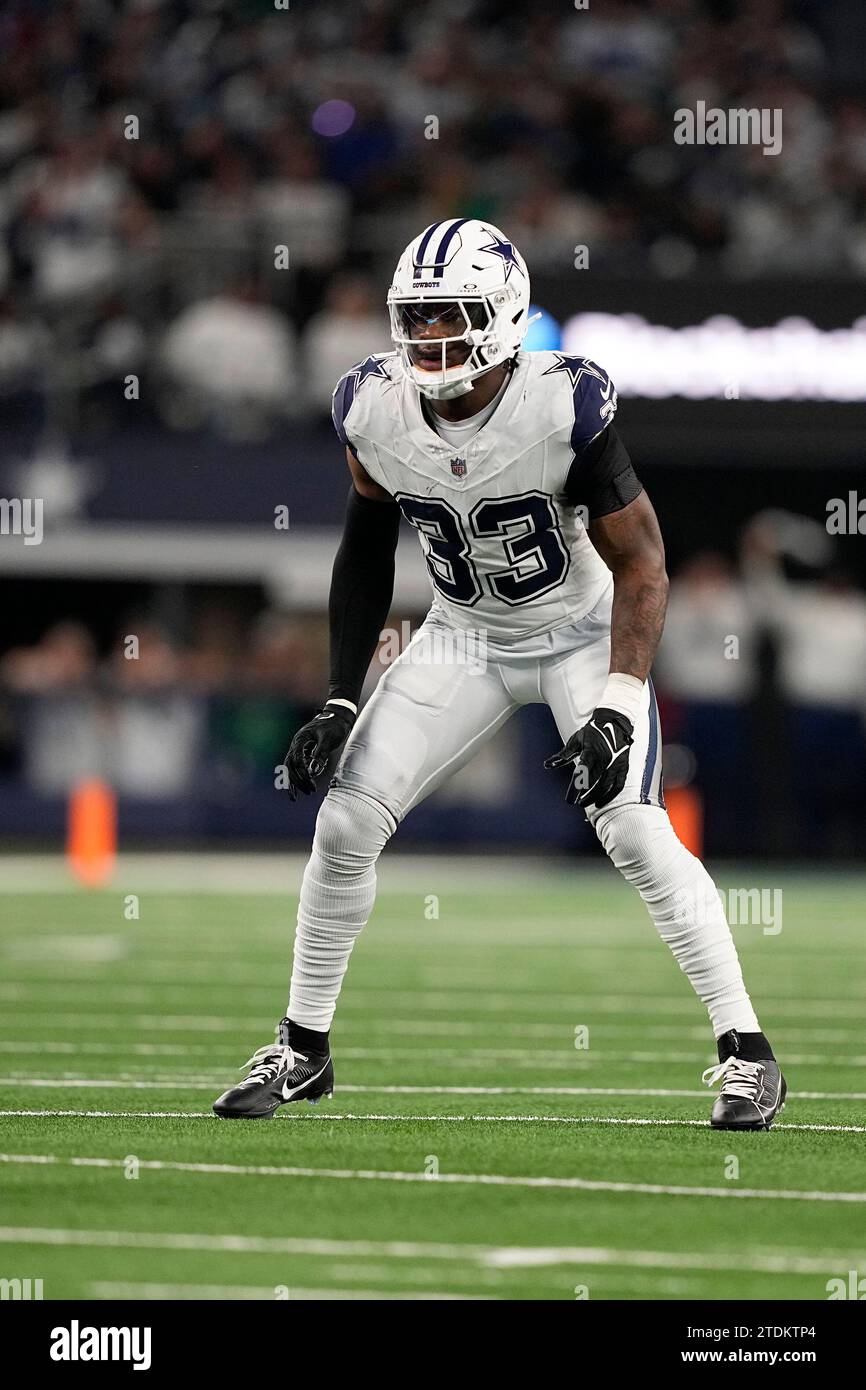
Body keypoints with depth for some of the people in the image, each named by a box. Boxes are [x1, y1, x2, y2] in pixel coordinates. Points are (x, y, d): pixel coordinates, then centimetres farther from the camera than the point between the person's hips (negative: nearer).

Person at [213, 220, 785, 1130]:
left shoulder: (563, 407, -28)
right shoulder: (375, 412, -15)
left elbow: (639, 562, -20)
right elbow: (367, 553, 2)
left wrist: (617, 709, -29)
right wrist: (340, 701, -2)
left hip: (582, 633, -4)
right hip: (465, 638, 4)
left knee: (634, 832, -21)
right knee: (346, 823, -5)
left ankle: (745, 1052, -8)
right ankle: (302, 1048, 13)